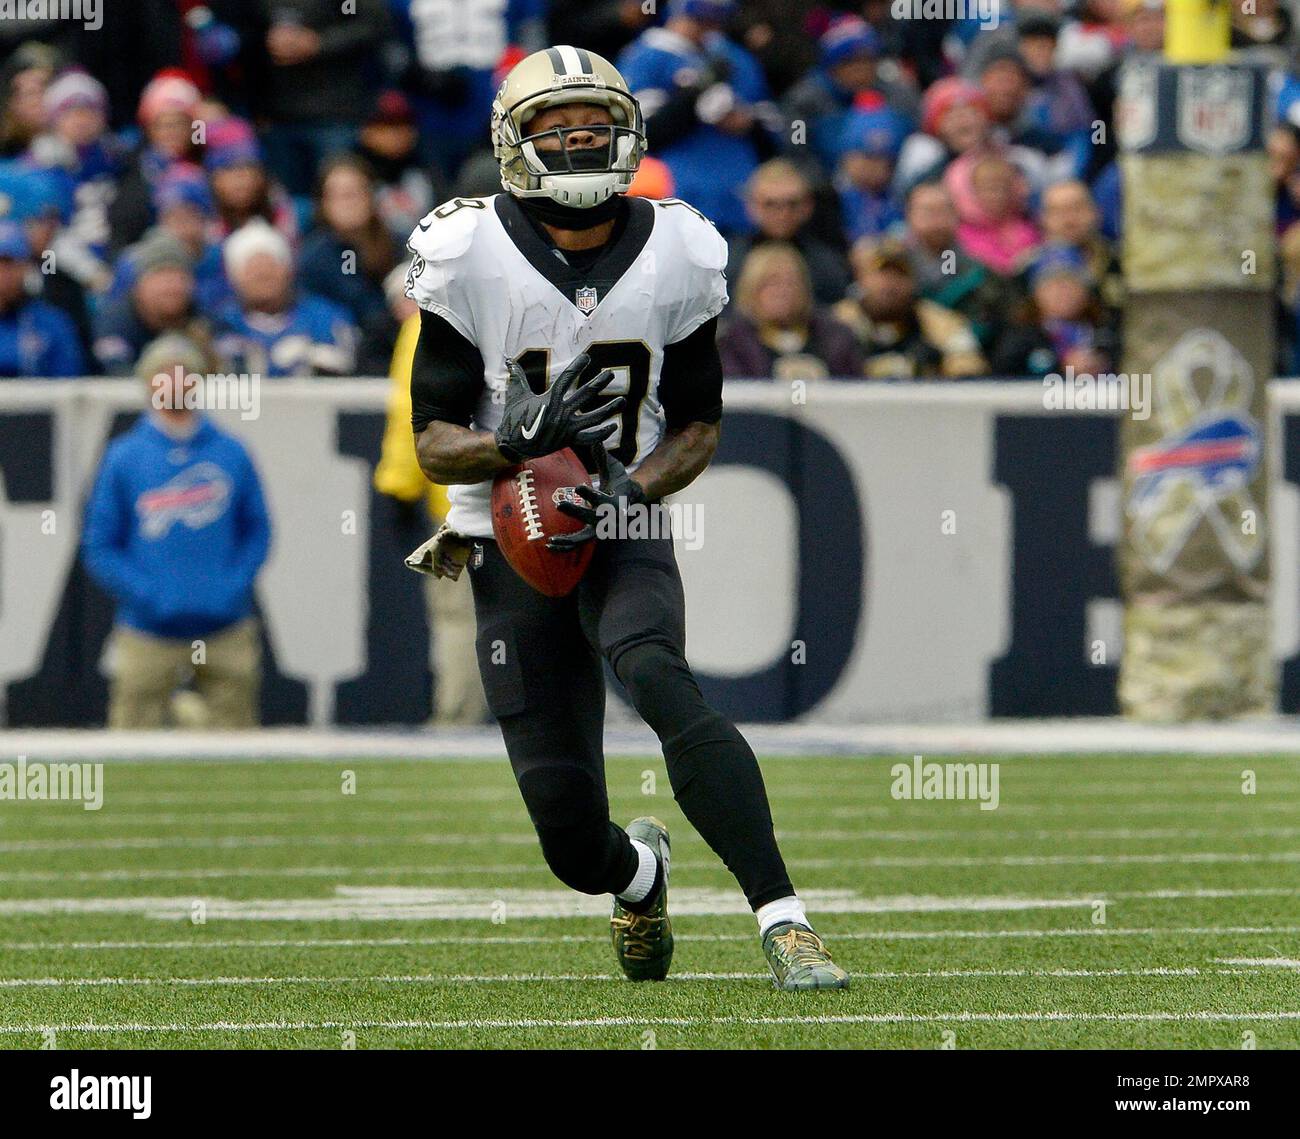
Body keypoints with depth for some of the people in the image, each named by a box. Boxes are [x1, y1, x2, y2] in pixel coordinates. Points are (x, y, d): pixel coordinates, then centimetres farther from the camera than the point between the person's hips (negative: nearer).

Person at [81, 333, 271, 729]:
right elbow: (98, 547, 0)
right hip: (149, 633, -2)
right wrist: (147, 596, -12)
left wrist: (235, 586, -7)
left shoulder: (232, 454, 5)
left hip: (226, 632, 2)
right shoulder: (123, 458, 0)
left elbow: (257, 532, 9)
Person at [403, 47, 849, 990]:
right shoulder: (470, 260, -7)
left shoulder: (678, 257, -1)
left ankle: (783, 920, -36)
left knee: (658, 679, -34)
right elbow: (434, 442, -4)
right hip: (512, 548, 0)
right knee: (569, 832, -4)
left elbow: (699, 425, 8)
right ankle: (639, 872, 36)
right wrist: (519, 445, -25)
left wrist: (633, 486, -12)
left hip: (625, 533, 0)